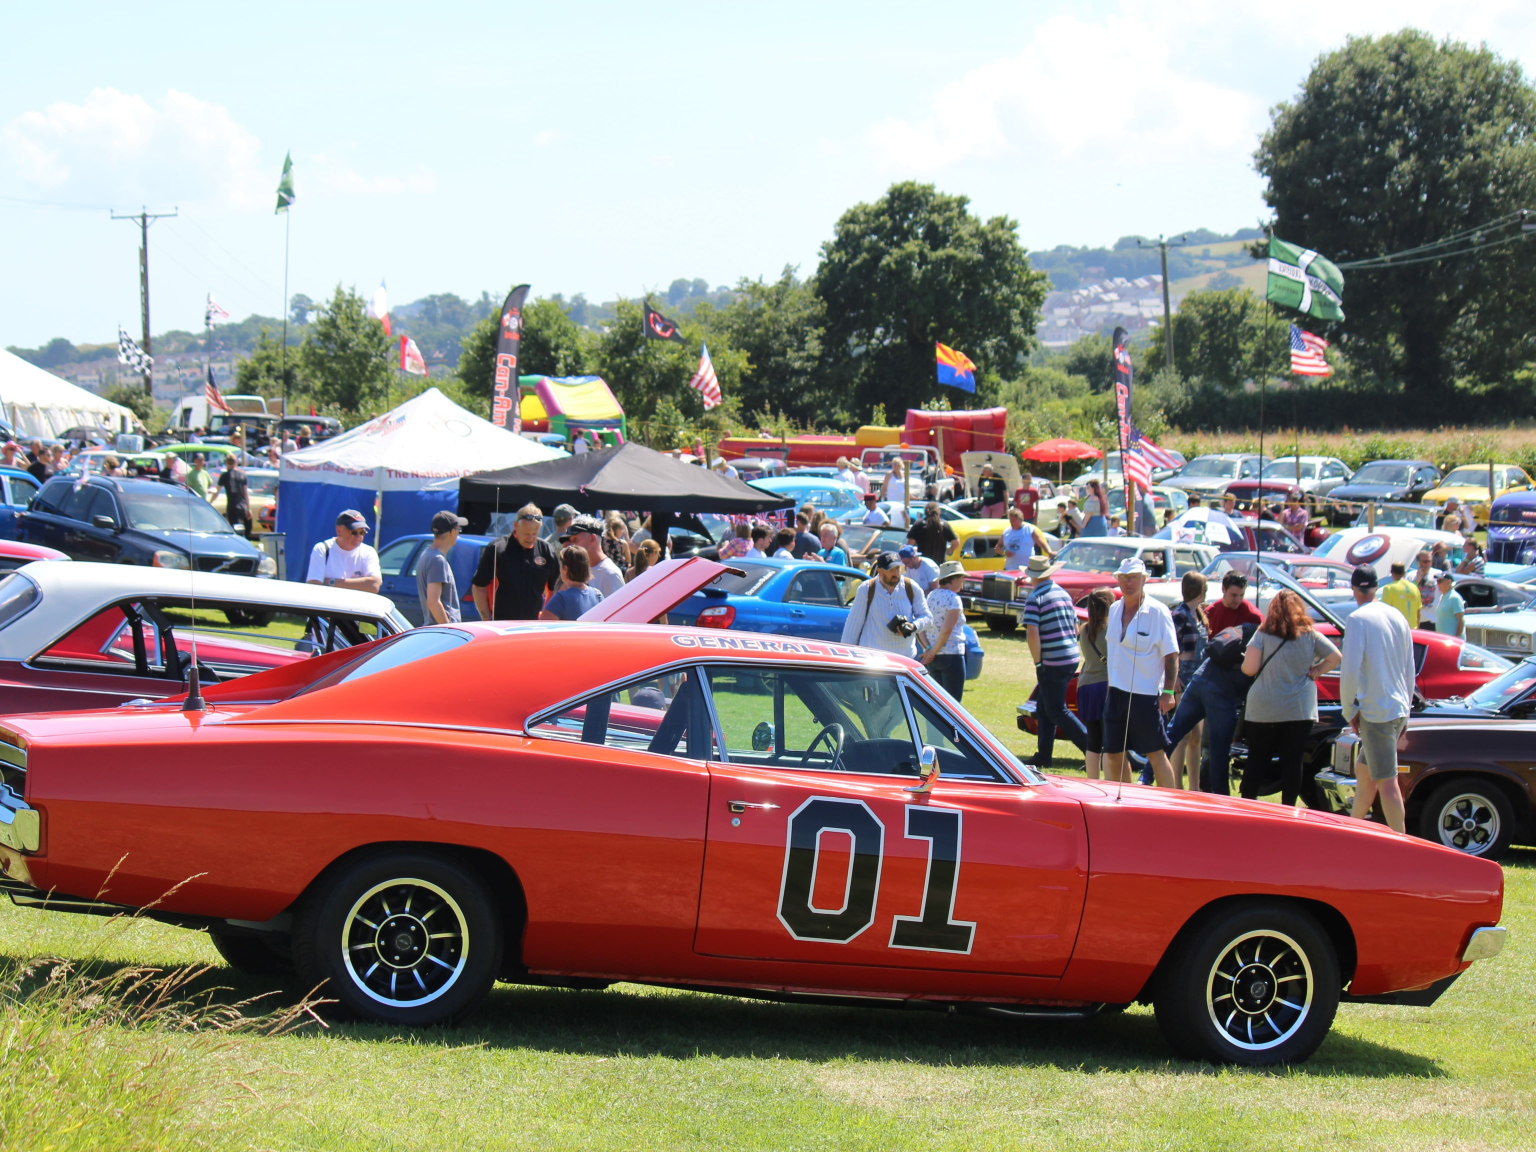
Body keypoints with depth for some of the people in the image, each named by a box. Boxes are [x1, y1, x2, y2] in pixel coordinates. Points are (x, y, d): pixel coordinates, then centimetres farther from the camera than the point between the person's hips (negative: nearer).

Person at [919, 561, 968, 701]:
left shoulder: (931, 596, 11)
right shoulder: (953, 599, -13)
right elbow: (946, 630, -21)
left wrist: (928, 650, -2)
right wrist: (932, 653, -13)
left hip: (933, 657, 8)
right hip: (951, 655, -8)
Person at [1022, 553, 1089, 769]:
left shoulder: (1035, 598, -11)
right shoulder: (1064, 593, 12)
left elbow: (1032, 634, -19)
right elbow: (1075, 628, 18)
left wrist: (1038, 663, -11)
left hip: (1053, 662, -8)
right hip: (1072, 657, 8)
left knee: (1056, 710, -2)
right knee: (1044, 708, 17)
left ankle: (1092, 748, -9)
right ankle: (1043, 755, 18)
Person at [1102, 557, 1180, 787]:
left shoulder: (1158, 613, -10)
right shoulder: (1114, 610, 9)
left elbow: (1171, 655, -10)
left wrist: (1168, 692, -16)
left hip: (1146, 694, -7)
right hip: (1116, 693, 7)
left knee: (1156, 754, -3)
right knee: (1114, 755, 10)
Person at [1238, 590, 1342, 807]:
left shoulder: (1263, 635, -4)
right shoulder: (1310, 635, 2)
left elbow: (1249, 668, -10)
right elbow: (1335, 657, 4)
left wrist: (1245, 663, 11)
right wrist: (1315, 672, 10)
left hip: (1263, 710, -1)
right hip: (1300, 709, 1)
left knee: (1257, 760, 8)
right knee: (1292, 762, 4)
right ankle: (1287, 810, 3)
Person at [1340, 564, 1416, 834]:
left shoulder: (1359, 619, -11)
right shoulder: (1397, 617, 11)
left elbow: (1350, 670, -16)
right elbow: (1409, 670, 17)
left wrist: (1349, 711, -5)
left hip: (1376, 711, -8)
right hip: (1399, 708, 8)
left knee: (1387, 782, -6)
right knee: (1364, 774, 20)